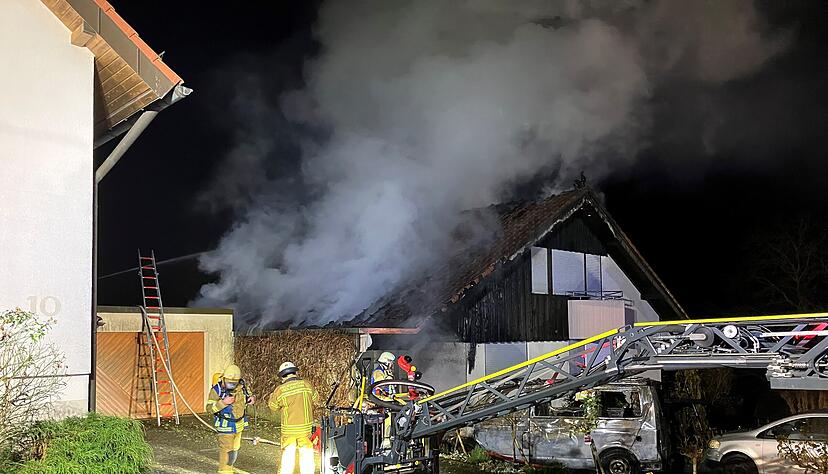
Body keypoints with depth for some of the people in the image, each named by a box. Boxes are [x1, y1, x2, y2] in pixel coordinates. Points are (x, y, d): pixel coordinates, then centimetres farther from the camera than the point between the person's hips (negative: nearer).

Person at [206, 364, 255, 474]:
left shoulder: (241, 387, -3)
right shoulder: (217, 390, -17)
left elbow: (246, 398, 16)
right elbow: (209, 408, -18)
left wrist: (251, 399, -8)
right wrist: (223, 403, -32)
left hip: (238, 425, 6)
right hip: (225, 427, -6)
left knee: (234, 450, 18)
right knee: (226, 451, -5)